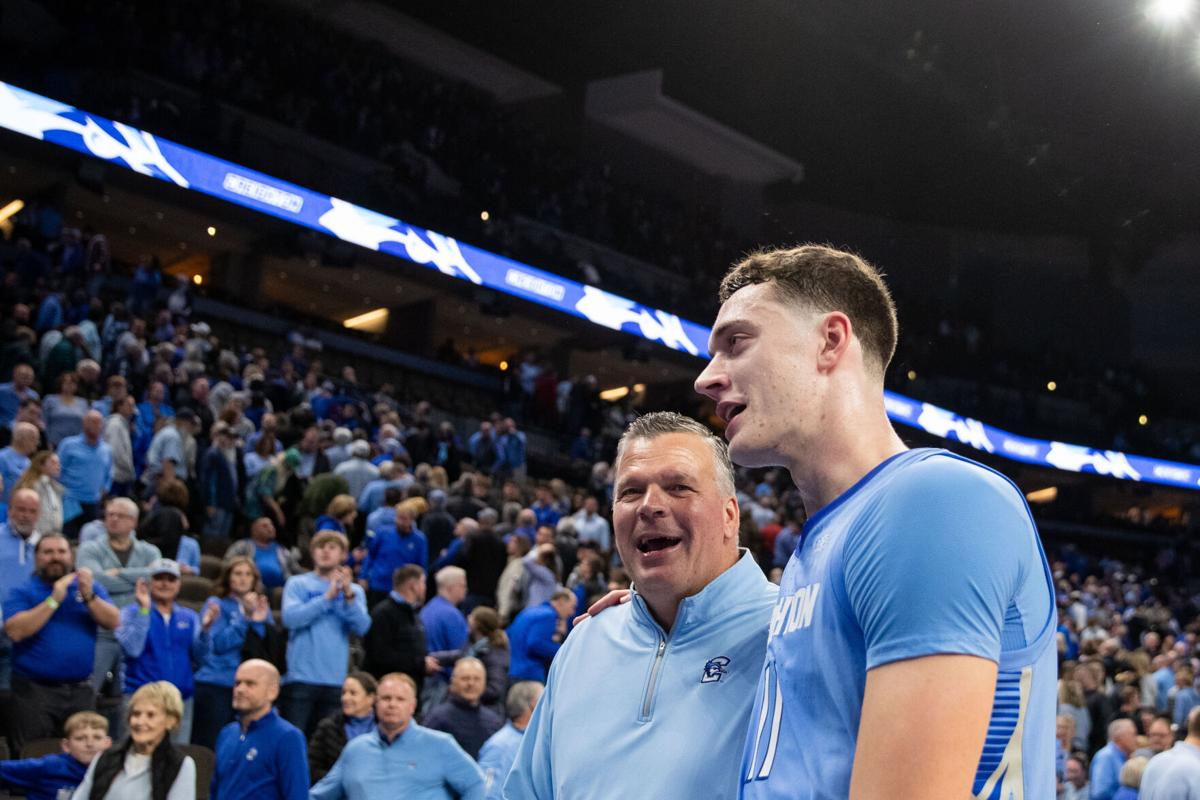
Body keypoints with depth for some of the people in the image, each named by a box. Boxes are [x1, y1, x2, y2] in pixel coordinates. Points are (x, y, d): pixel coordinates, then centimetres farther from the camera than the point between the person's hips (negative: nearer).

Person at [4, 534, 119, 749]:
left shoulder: (91, 587, 9)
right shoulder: (22, 593, 0)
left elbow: (113, 622, -3)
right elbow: (15, 631, -16)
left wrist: (89, 596, -18)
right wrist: (54, 600, -18)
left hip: (80, 690, 3)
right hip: (35, 690, -3)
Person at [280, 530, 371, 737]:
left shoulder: (354, 591, 11)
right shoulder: (298, 584, 5)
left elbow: (362, 628, -5)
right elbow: (290, 618, -12)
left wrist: (349, 595, -18)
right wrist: (328, 597, -17)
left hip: (335, 680, 2)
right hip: (301, 677, -2)